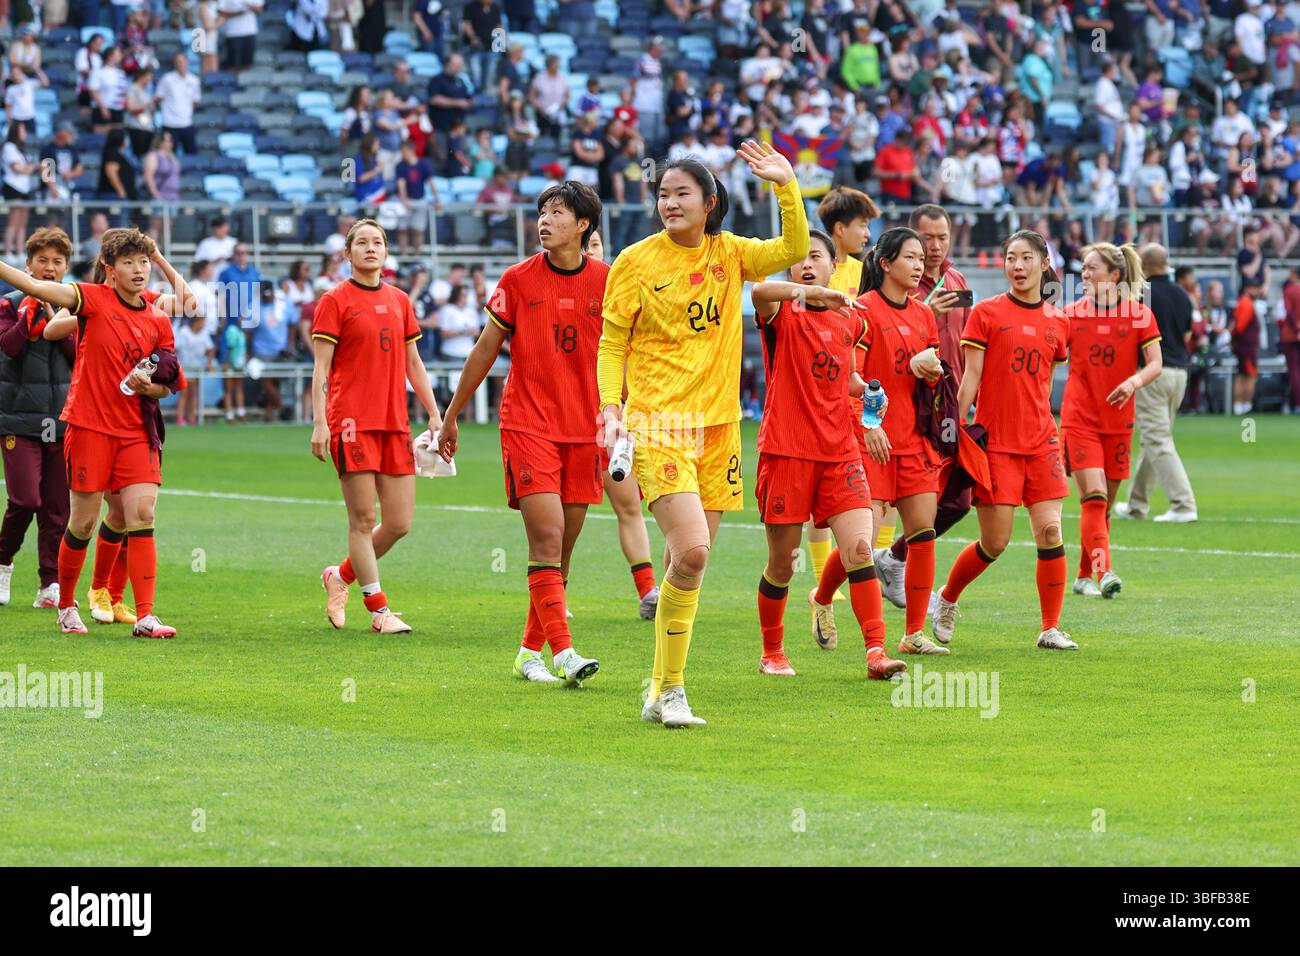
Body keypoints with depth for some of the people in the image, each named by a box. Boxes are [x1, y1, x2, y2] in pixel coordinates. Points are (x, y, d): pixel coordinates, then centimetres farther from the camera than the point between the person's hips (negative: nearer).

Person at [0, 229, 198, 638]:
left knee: (142, 515, -8)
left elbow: (167, 386, 12)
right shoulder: (94, 300, -6)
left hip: (136, 431, 3)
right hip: (89, 426, -3)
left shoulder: (158, 320, 5)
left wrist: (148, 386, -10)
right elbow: (38, 287, -17)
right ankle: (66, 607, 24)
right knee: (83, 523, 3)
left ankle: (145, 617, -9)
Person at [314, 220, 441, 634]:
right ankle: (379, 610, 3)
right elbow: (321, 367, -4)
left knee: (399, 523, 3)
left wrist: (435, 413, 15)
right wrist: (319, 421, -12)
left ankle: (340, 576, 25)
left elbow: (413, 363, 20)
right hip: (353, 421, -6)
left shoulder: (399, 301, 15)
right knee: (363, 519, -4)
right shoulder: (336, 301, -1)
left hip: (395, 421, 6)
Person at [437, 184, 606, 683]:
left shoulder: (608, 281, 1)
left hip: (584, 431, 2)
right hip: (528, 426, -2)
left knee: (562, 549, 6)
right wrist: (451, 417, 11)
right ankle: (562, 651, -19)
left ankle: (530, 652, 18)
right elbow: (485, 351, 8)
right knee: (547, 537, -15)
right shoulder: (518, 279, -1)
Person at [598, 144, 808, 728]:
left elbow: (793, 249, -3)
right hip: (658, 424, -4)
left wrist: (786, 185, -15)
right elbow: (611, 342, 3)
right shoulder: (636, 262, 0)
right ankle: (671, 689, -9)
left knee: (689, 559, 6)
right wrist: (611, 406, -9)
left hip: (717, 423, 4)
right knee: (691, 549, -20)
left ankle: (661, 693, 16)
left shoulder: (729, 254, 9)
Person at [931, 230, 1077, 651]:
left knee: (1050, 531, -7)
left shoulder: (1057, 321, 9)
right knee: (994, 543, -2)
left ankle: (1051, 629, 1)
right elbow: (970, 379, -5)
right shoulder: (986, 313, -3)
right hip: (994, 441, -3)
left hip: (1041, 441, 4)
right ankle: (947, 600, 25)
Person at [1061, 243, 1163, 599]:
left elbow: (1155, 364, -6)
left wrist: (1134, 382, -26)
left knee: (1104, 505, 8)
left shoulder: (1140, 315, 0)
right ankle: (1104, 572, -27)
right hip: (1079, 419, -1)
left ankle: (1084, 577, 20)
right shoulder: (1072, 313, 2)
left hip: (1118, 422, 2)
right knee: (1093, 499, -17)